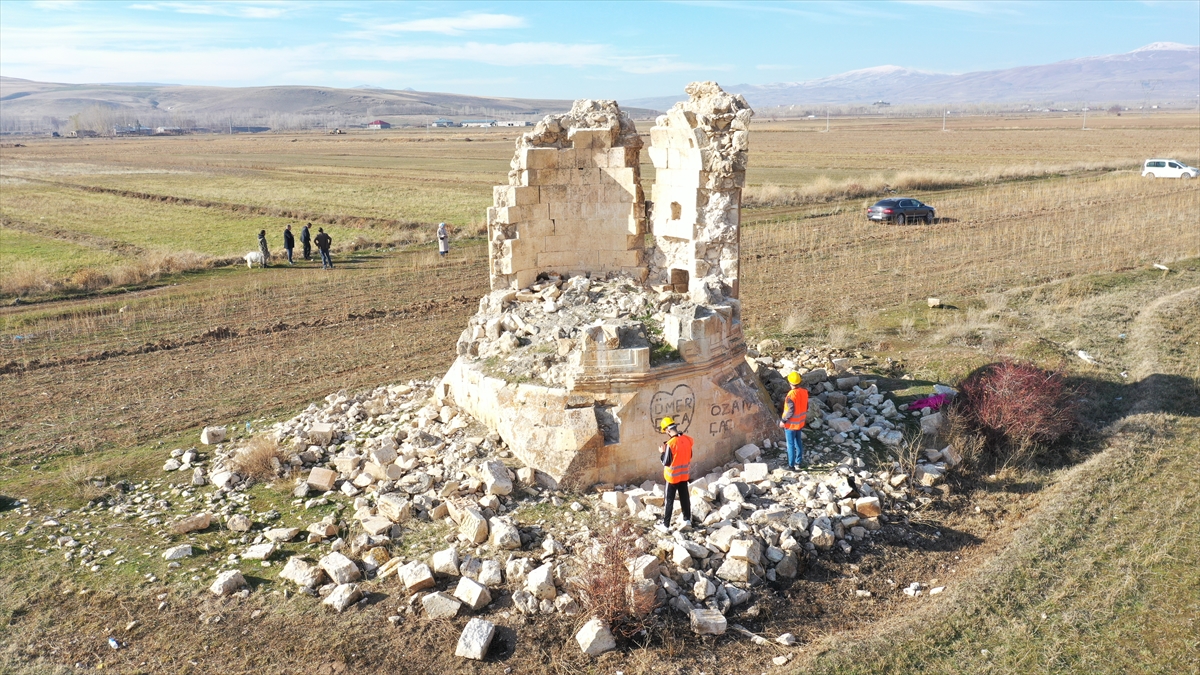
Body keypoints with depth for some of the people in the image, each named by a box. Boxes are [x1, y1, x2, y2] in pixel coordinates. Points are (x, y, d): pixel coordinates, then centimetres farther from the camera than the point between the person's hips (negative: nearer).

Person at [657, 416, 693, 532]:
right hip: (684, 475, 6)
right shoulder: (687, 439, -4)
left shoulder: (670, 444, -25)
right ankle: (687, 520, 31)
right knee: (684, 498, 20)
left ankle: (666, 526, 11)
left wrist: (662, 452, -4)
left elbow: (666, 463, -19)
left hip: (672, 477, -6)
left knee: (669, 501, 4)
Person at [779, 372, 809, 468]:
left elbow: (790, 411, -26)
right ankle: (798, 462, 32)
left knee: (791, 444, 6)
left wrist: (783, 421, -14)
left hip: (791, 423, -7)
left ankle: (791, 465, 17)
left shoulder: (791, 395, -28)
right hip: (800, 422, 7)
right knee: (798, 441, 21)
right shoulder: (804, 391, -6)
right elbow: (806, 407, 5)